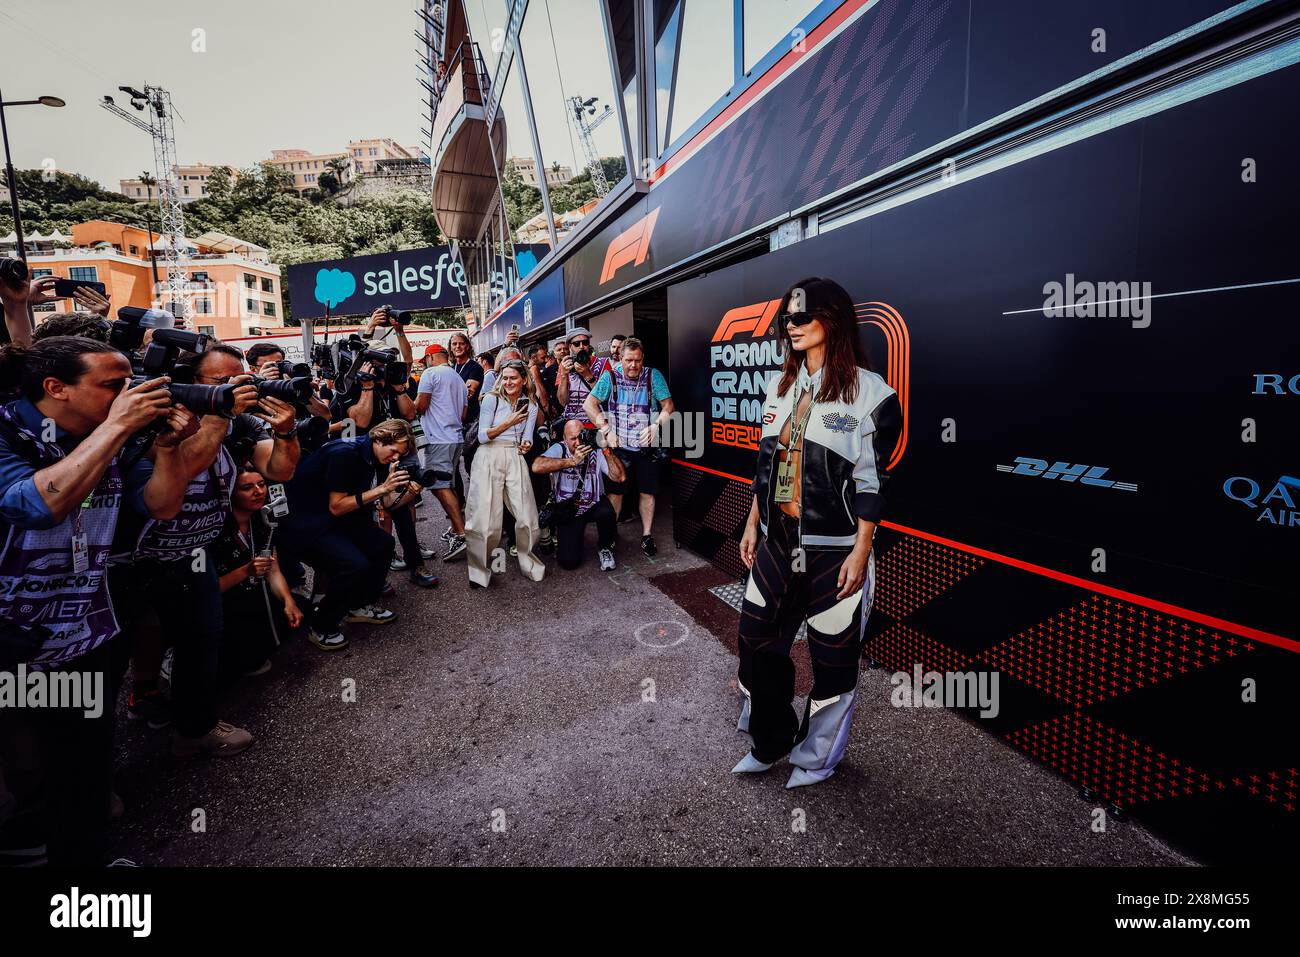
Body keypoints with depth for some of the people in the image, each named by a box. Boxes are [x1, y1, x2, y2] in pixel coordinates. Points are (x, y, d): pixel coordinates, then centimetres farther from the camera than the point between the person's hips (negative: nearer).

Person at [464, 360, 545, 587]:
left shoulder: (531, 405, 12)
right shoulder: (492, 399, 1)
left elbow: (527, 438, 11)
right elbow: (482, 436, -4)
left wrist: (526, 445, -12)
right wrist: (508, 423, -13)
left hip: (516, 459, 3)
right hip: (489, 459, -3)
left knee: (527, 517, -3)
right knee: (485, 519, -6)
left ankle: (528, 561, 21)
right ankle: (479, 570, 12)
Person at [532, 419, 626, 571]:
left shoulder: (595, 450, -10)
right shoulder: (559, 449, -13)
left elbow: (619, 477, -18)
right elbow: (537, 466, -33)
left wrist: (607, 450, -26)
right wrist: (573, 461, -35)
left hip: (594, 504, 1)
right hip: (567, 509, -1)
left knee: (606, 513, -35)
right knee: (569, 561, -12)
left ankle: (605, 548, -1)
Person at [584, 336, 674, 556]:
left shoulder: (653, 376, -5)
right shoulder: (610, 376, -6)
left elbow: (668, 406, -3)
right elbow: (590, 404, -5)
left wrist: (656, 425, -18)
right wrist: (606, 429, -11)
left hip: (647, 446, 1)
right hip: (619, 445, 0)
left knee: (648, 491, 7)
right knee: (615, 490, 5)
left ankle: (646, 535, 20)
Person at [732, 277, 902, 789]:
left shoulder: (868, 390, -10)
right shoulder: (780, 387, 9)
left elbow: (872, 479, -11)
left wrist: (861, 551, -14)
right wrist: (752, 524, 13)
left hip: (834, 549, -6)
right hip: (777, 542, 6)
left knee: (832, 655, 9)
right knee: (758, 640, 13)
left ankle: (818, 755, 32)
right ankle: (769, 742, 35)